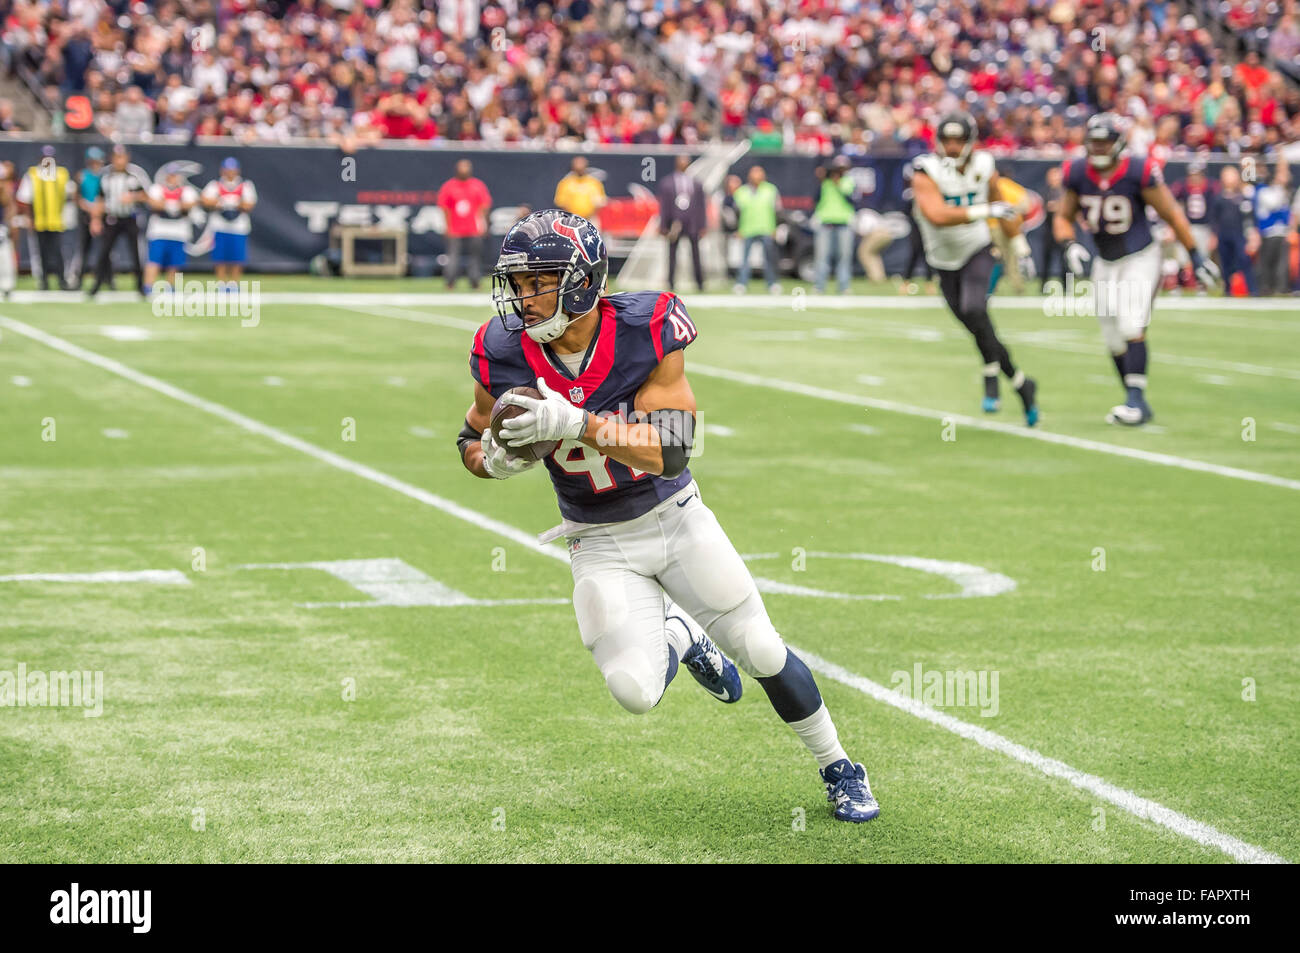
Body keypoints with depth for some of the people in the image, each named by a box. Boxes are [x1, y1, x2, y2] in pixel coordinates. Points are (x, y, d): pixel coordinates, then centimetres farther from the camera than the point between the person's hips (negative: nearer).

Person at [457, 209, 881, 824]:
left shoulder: (648, 330, -22)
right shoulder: (504, 356, -15)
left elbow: (671, 449, -27)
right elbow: (472, 443, 2)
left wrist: (575, 423, -40)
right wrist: (498, 458, -23)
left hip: (675, 517, -1)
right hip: (601, 546, 1)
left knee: (761, 653, 3)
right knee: (634, 691, -17)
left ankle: (839, 771, 27)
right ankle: (680, 638, 20)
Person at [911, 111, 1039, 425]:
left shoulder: (983, 168, -8)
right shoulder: (926, 172, -20)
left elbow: (1000, 205, 10)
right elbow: (937, 215, -36)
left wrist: (1020, 246, 17)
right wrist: (985, 211, -38)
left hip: (977, 252, 0)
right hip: (945, 262, 1)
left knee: (974, 311, -24)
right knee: (980, 329, 5)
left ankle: (992, 378, -9)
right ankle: (1020, 382, 21)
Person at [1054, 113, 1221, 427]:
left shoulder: (1139, 173, -18)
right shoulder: (1078, 175, -6)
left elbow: (1172, 215, -9)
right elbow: (1064, 218, 8)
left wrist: (1196, 256, -6)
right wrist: (1070, 246, -13)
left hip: (1140, 259, -5)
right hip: (1105, 264, 5)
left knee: (1132, 328, -20)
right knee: (1114, 340, 7)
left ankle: (1135, 399, -19)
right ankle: (1137, 405, 18)